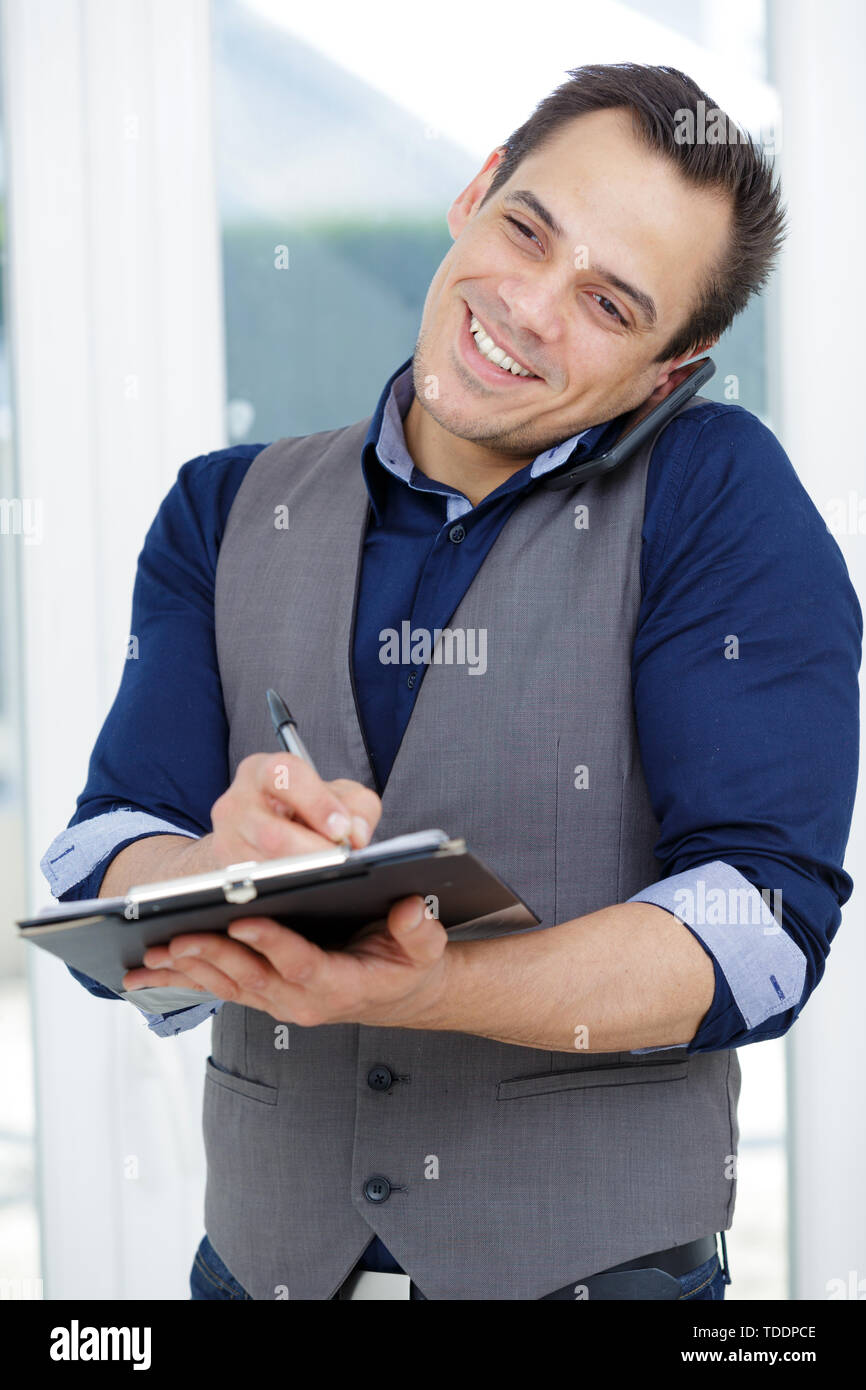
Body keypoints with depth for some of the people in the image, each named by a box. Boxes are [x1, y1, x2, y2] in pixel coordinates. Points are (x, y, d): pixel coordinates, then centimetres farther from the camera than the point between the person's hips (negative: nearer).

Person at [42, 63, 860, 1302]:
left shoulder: (716, 500, -8)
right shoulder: (226, 515, 4)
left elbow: (764, 922, -16)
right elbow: (98, 890, -5)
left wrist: (420, 989, -31)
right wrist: (230, 871, -28)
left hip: (597, 1258, -3)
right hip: (266, 1254, 3)